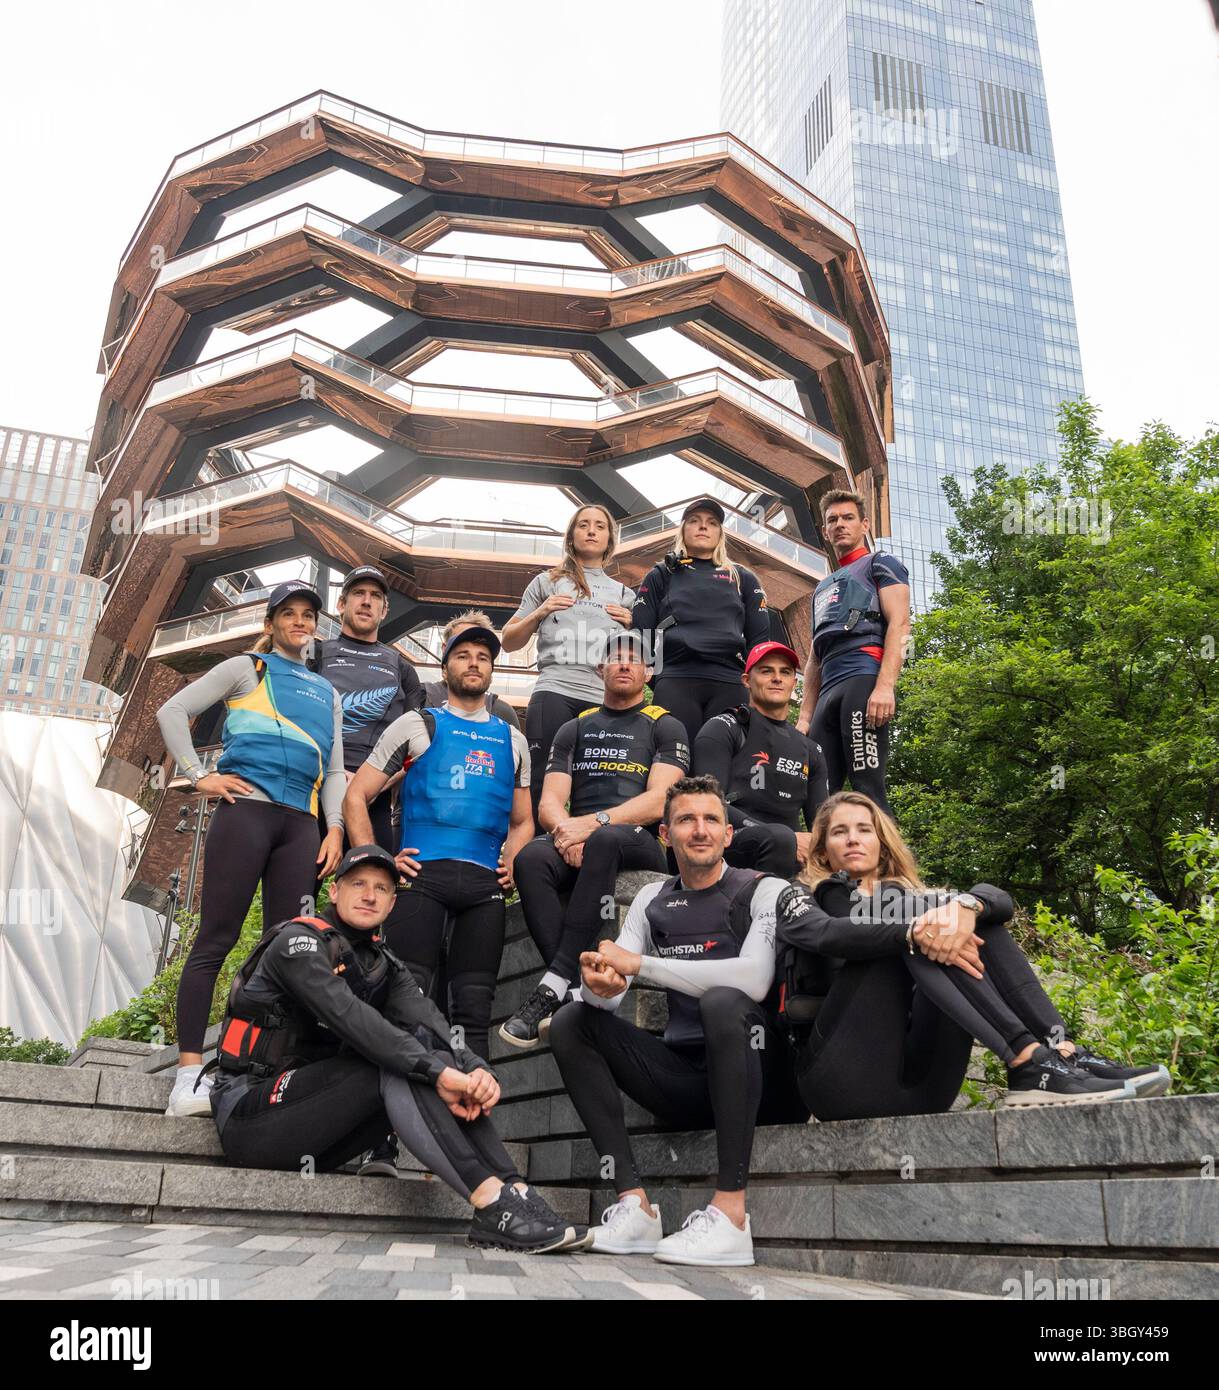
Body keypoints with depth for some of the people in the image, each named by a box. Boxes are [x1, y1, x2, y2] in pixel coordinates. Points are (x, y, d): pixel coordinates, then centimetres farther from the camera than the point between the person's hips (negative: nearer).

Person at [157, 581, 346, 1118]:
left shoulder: (327, 693, 26)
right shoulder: (246, 668, 14)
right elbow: (173, 711, 7)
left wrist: (334, 829, 8)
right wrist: (199, 776, -3)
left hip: (301, 823, 5)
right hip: (247, 808, -4)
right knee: (216, 940, -8)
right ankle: (189, 1076, -8)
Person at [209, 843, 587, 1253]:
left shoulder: (383, 963, 12)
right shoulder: (299, 941, -10)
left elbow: (431, 1021, -7)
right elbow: (348, 1017, -28)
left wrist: (477, 1069, -28)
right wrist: (438, 1071, -35)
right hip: (249, 1115, -6)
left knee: (424, 1044, -14)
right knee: (395, 1061, -26)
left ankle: (512, 1188, -25)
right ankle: (492, 1201, -34)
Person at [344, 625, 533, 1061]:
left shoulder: (512, 740, 21)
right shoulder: (418, 725, 11)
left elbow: (521, 821, 27)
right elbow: (355, 798, 8)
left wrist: (512, 862, 6)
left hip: (485, 880, 3)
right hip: (423, 873, -3)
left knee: (474, 1006, 4)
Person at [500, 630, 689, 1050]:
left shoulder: (665, 727, 12)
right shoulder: (574, 730, 23)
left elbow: (659, 801, -3)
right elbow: (550, 803, 11)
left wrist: (593, 823, -15)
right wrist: (566, 831, -13)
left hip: (641, 844, -3)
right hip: (576, 841, 3)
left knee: (606, 840, -38)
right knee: (531, 857, -31)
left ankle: (552, 988, -39)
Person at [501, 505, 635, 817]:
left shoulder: (625, 594, 24)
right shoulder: (547, 582, 19)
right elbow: (508, 642, 18)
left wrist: (633, 625, 9)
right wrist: (539, 613, 2)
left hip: (607, 699, 2)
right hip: (555, 691, -2)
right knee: (541, 783, -11)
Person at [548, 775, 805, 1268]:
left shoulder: (764, 891, -3)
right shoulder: (652, 900, 12)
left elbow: (754, 979, -23)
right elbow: (606, 992, 2)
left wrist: (639, 963, -22)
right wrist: (598, 985, -25)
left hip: (759, 1078, -5)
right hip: (682, 1077, 5)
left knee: (722, 1002, -34)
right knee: (571, 1022, -8)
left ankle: (730, 1212, -31)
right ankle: (633, 1203, -17)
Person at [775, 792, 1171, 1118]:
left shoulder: (911, 899, 23)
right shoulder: (801, 897, 14)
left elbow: (999, 899, 1)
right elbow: (826, 934, -13)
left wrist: (965, 906, -22)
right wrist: (912, 933, -27)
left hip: (917, 1087, 3)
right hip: (845, 1080, -3)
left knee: (979, 917, -5)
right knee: (899, 920, -18)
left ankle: (1065, 1052, -23)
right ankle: (1029, 1062, -31)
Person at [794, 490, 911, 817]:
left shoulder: (879, 563, 13)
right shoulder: (822, 588, 33)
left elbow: (899, 624, -4)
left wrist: (884, 686, -19)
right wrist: (805, 717, 17)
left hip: (863, 678, -7)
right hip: (828, 692, 8)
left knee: (867, 787, -17)